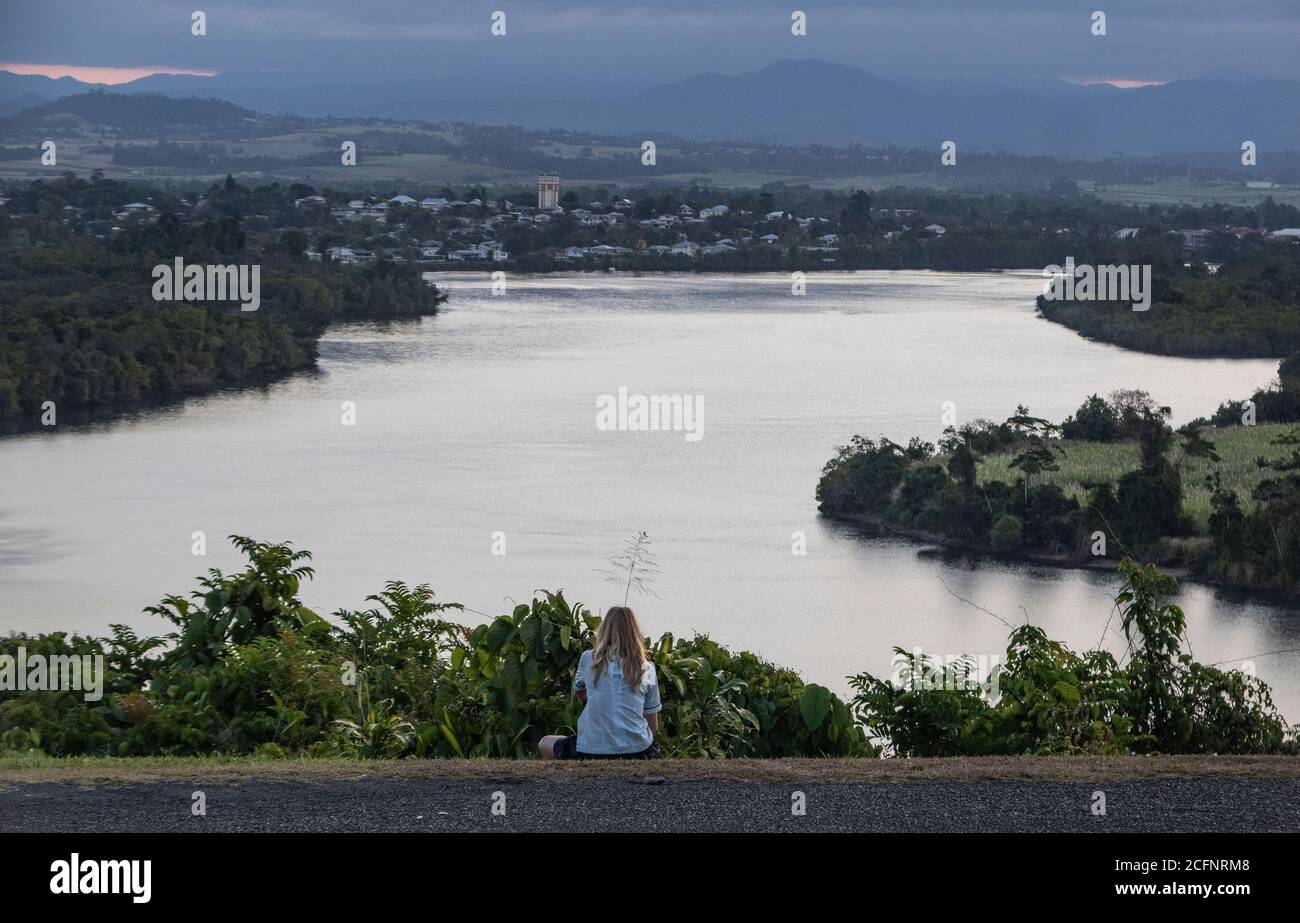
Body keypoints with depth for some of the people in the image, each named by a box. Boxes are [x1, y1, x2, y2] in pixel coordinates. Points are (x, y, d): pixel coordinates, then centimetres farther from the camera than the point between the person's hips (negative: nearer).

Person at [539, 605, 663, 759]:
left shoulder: (588, 659, 2)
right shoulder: (647, 669, 4)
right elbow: (653, 726, 10)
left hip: (591, 752, -2)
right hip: (638, 751, 2)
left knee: (544, 744, 24)